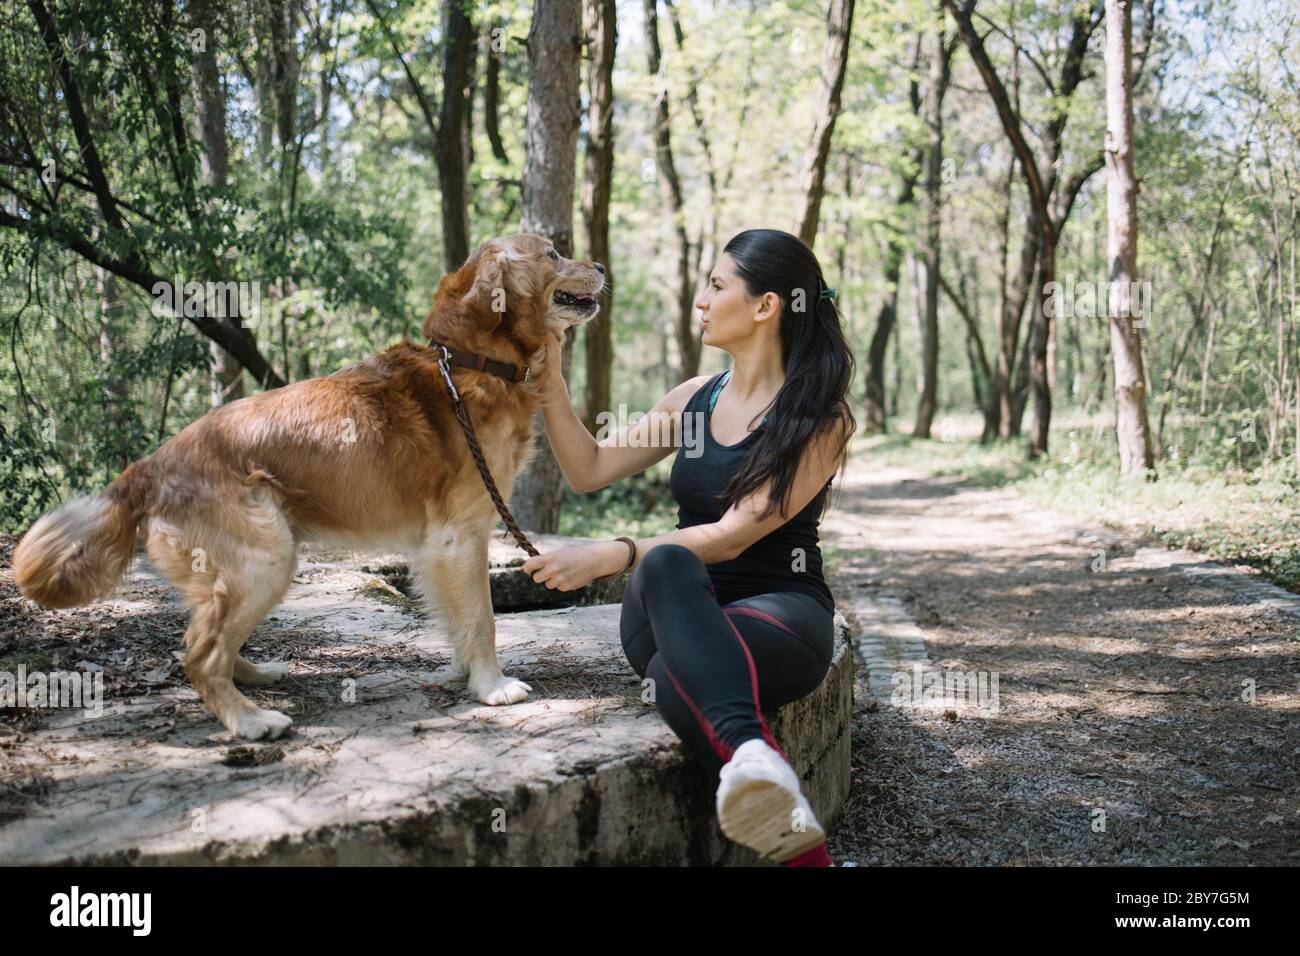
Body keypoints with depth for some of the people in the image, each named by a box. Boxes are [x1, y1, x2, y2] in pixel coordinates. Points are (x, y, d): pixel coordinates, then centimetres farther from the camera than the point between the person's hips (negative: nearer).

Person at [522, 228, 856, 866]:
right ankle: (752, 751, -57)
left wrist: (610, 556, -28)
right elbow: (588, 471, 18)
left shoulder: (820, 420, -6)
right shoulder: (696, 399, 13)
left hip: (779, 611, -4)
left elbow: (734, 534, -18)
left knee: (676, 684, -39)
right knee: (666, 562, -36)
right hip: (680, 610, 5)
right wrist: (549, 380, 8)